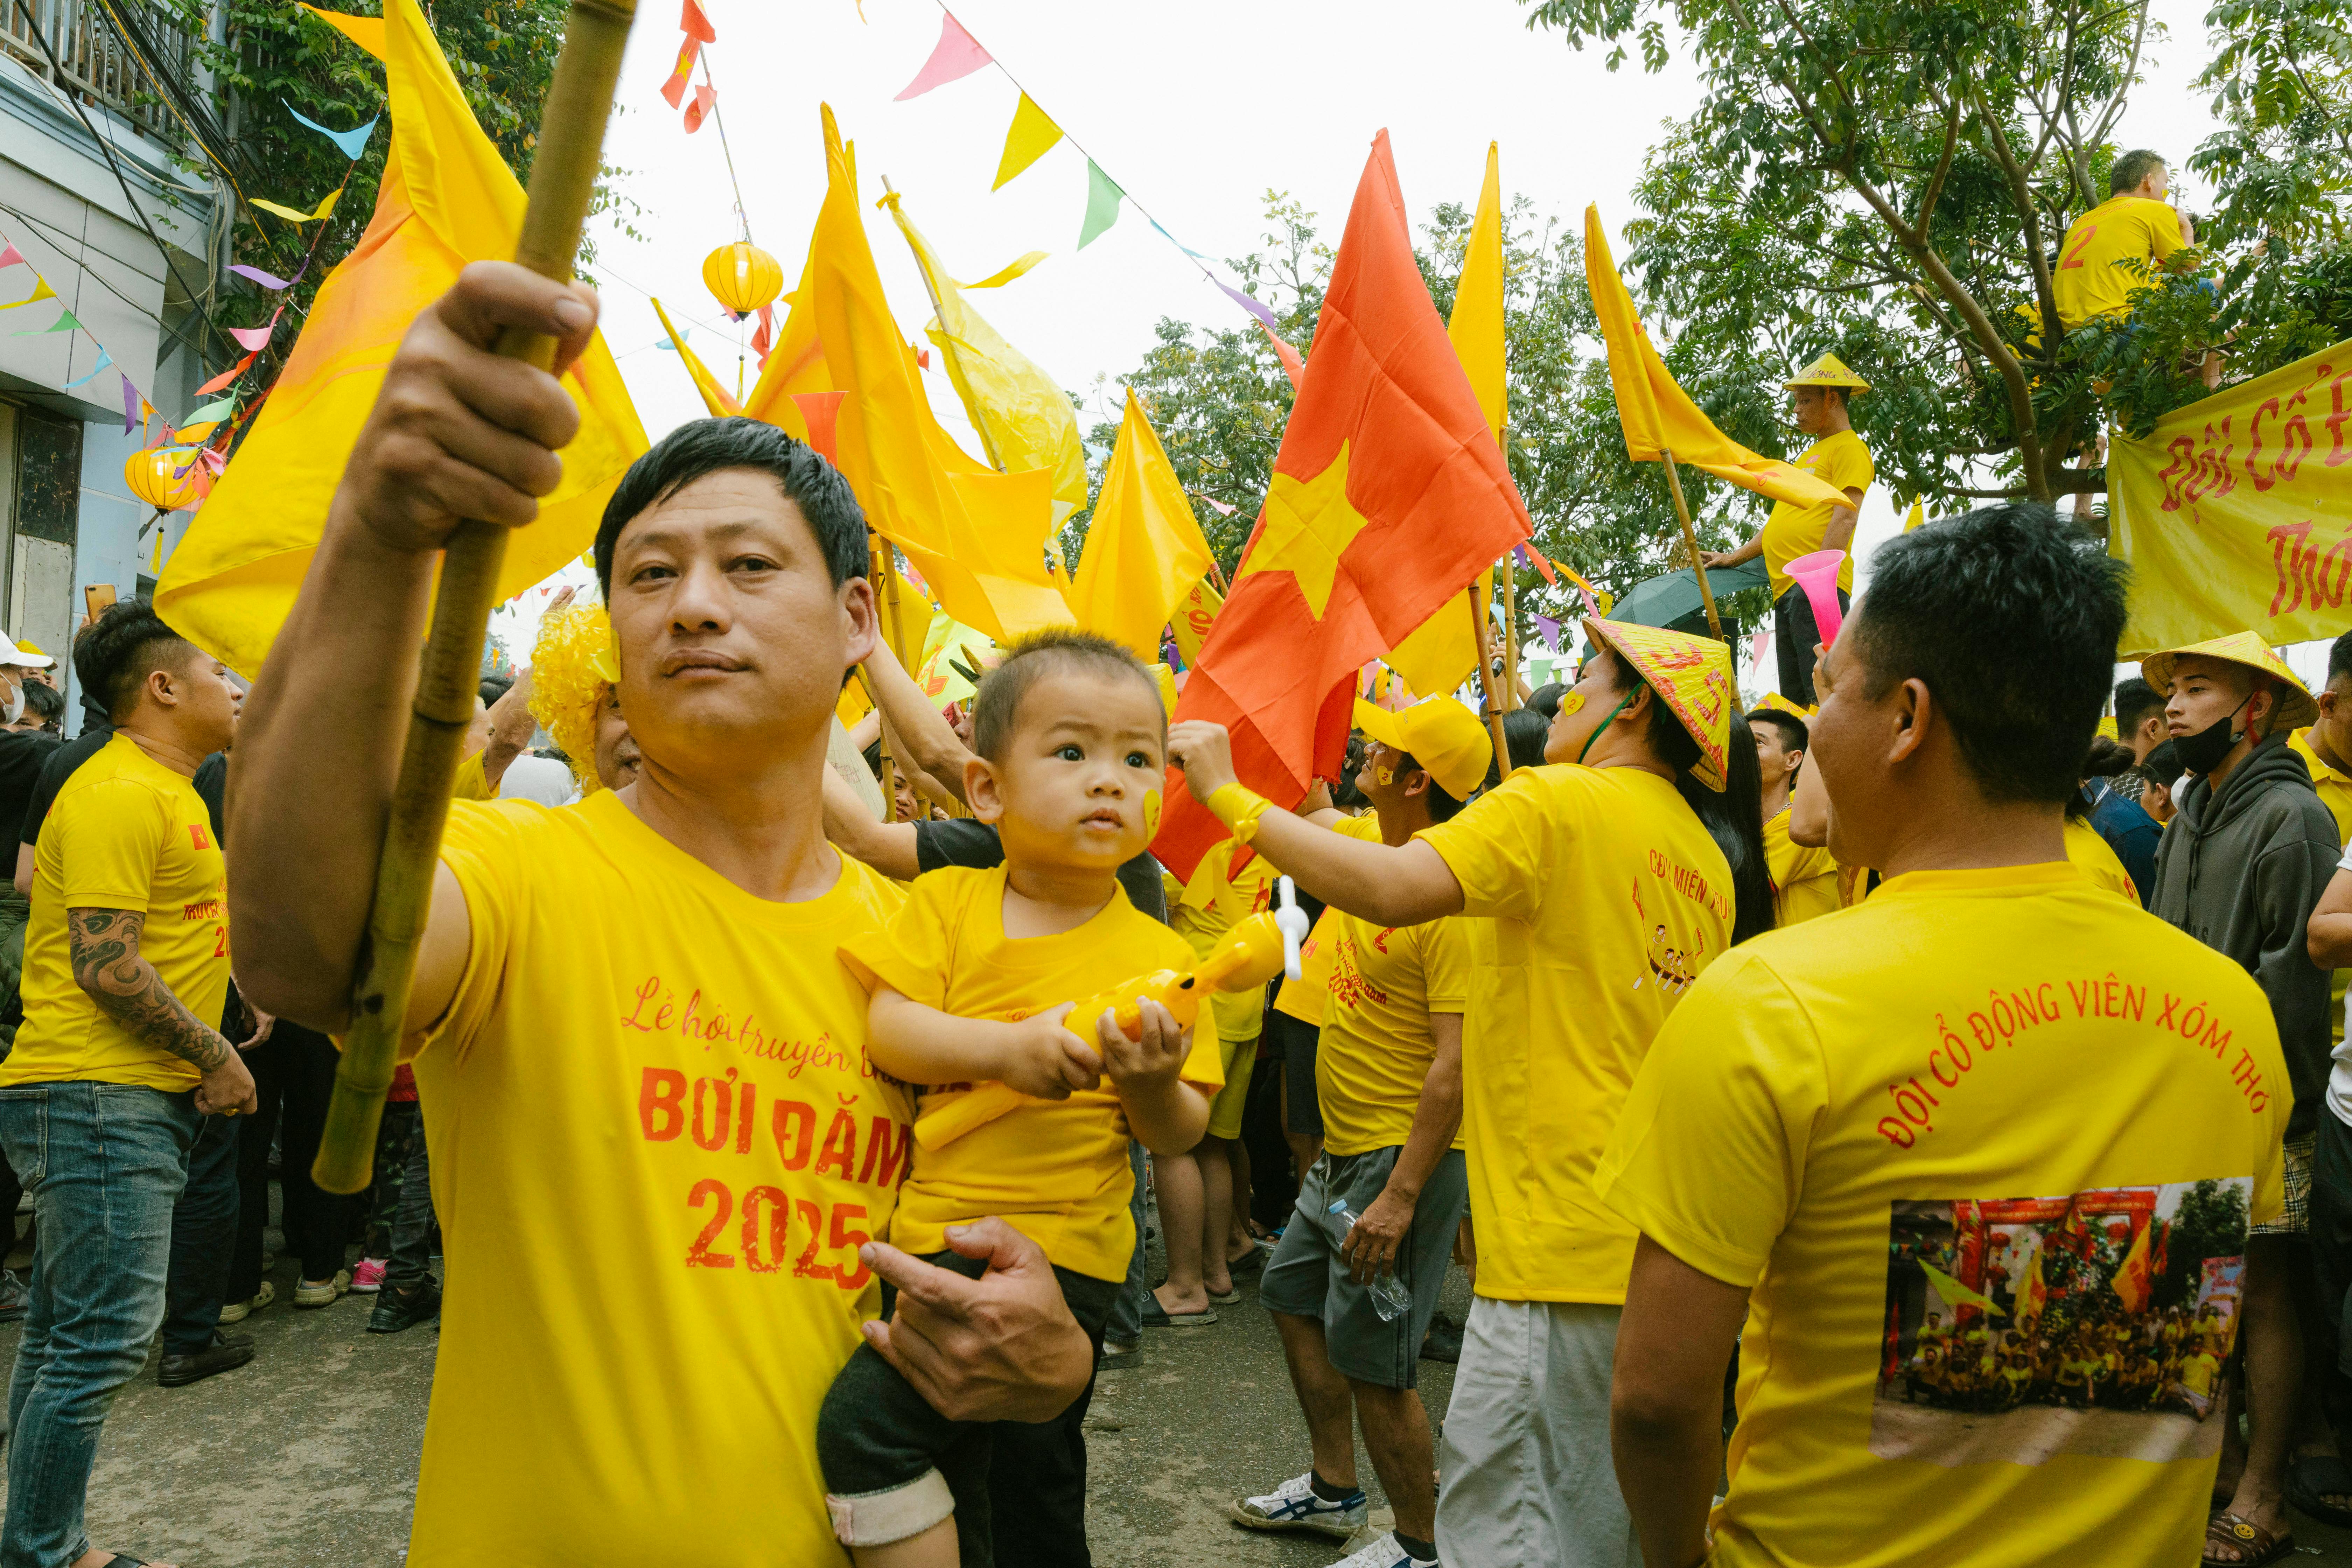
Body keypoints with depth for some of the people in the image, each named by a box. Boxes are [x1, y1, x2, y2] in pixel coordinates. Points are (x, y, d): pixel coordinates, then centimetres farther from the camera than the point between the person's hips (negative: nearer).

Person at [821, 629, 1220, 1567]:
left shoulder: (1157, 958, -4)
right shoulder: (948, 902, 1)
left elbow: (1177, 1138, -2)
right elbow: (885, 1029, -11)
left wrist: (1155, 1084, -24)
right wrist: (1005, 1047, -26)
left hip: (1054, 1252, -4)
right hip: (936, 1239, 4)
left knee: (869, 1420, -22)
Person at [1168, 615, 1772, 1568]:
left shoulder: (1561, 803, -11)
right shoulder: (1709, 857, 13)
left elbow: (1392, 889, -25)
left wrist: (1228, 794, -17)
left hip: (1565, 1240, -9)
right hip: (1660, 1241, 9)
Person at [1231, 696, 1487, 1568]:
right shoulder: (1366, 840, 3)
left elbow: (1456, 1063, -26)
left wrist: (1402, 1196, -28)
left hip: (1405, 1155, -10)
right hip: (1345, 1146, 10)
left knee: (1369, 1356, -1)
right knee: (1294, 1297, 21)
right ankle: (1333, 1491, 40)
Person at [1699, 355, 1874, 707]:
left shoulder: (1849, 448, 0)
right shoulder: (1811, 454, 29)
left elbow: (1845, 518, -12)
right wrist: (1736, 557, 29)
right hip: (1787, 588, 10)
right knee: (1795, 700, 4)